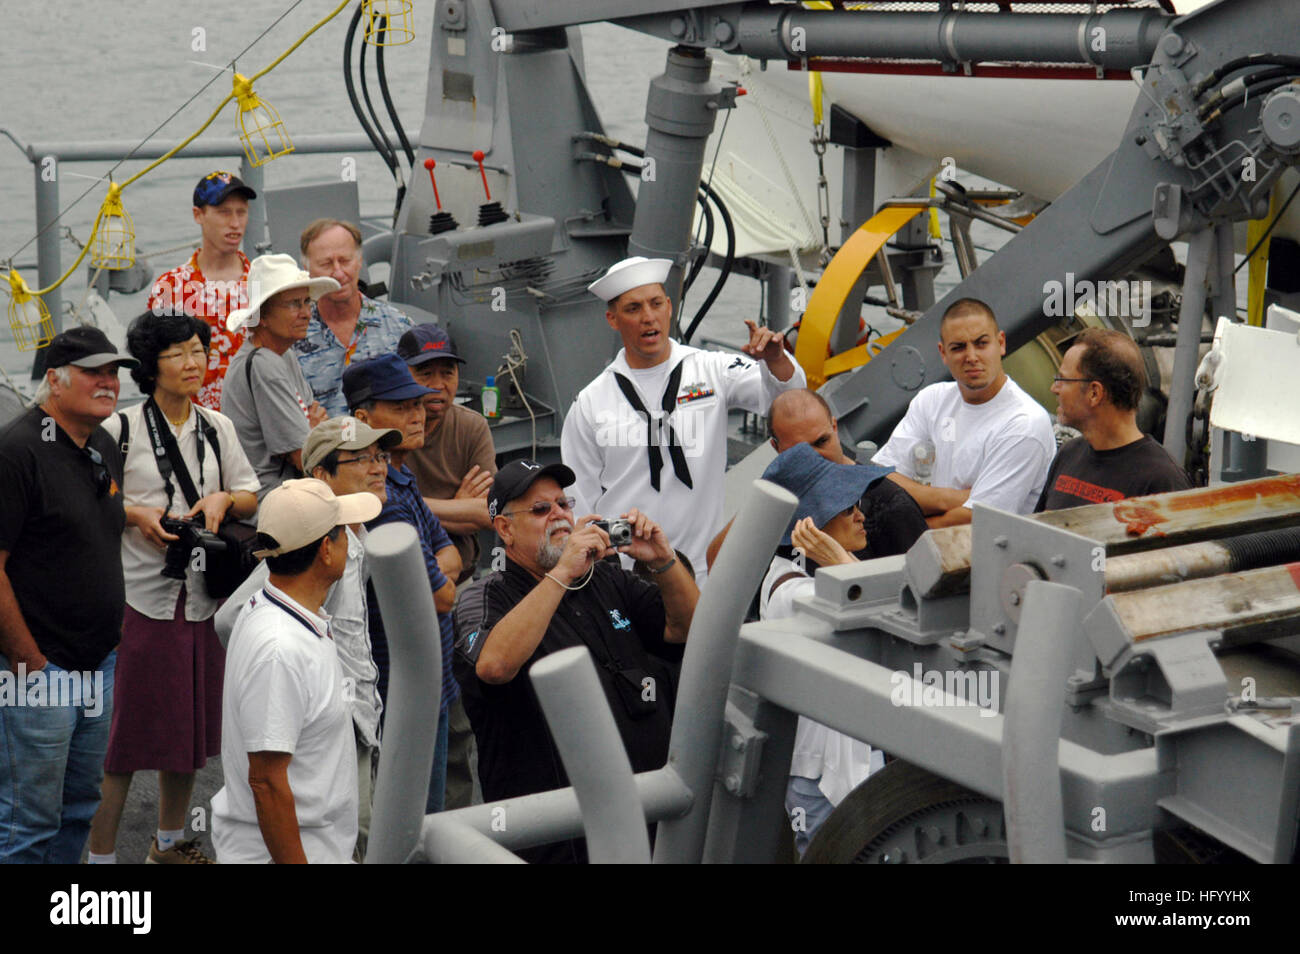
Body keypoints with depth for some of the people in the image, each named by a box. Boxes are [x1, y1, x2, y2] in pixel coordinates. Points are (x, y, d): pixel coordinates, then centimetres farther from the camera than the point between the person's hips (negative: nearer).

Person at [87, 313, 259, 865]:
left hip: (201, 597, 5)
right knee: (123, 727, -4)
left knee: (190, 723, 14)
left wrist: (223, 499, -5)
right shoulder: (120, 429, -6)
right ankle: (101, 852, 5)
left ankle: (170, 842, 30)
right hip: (138, 597, -5)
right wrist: (134, 513, -15)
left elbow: (250, 497, 16)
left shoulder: (217, 428, 9)